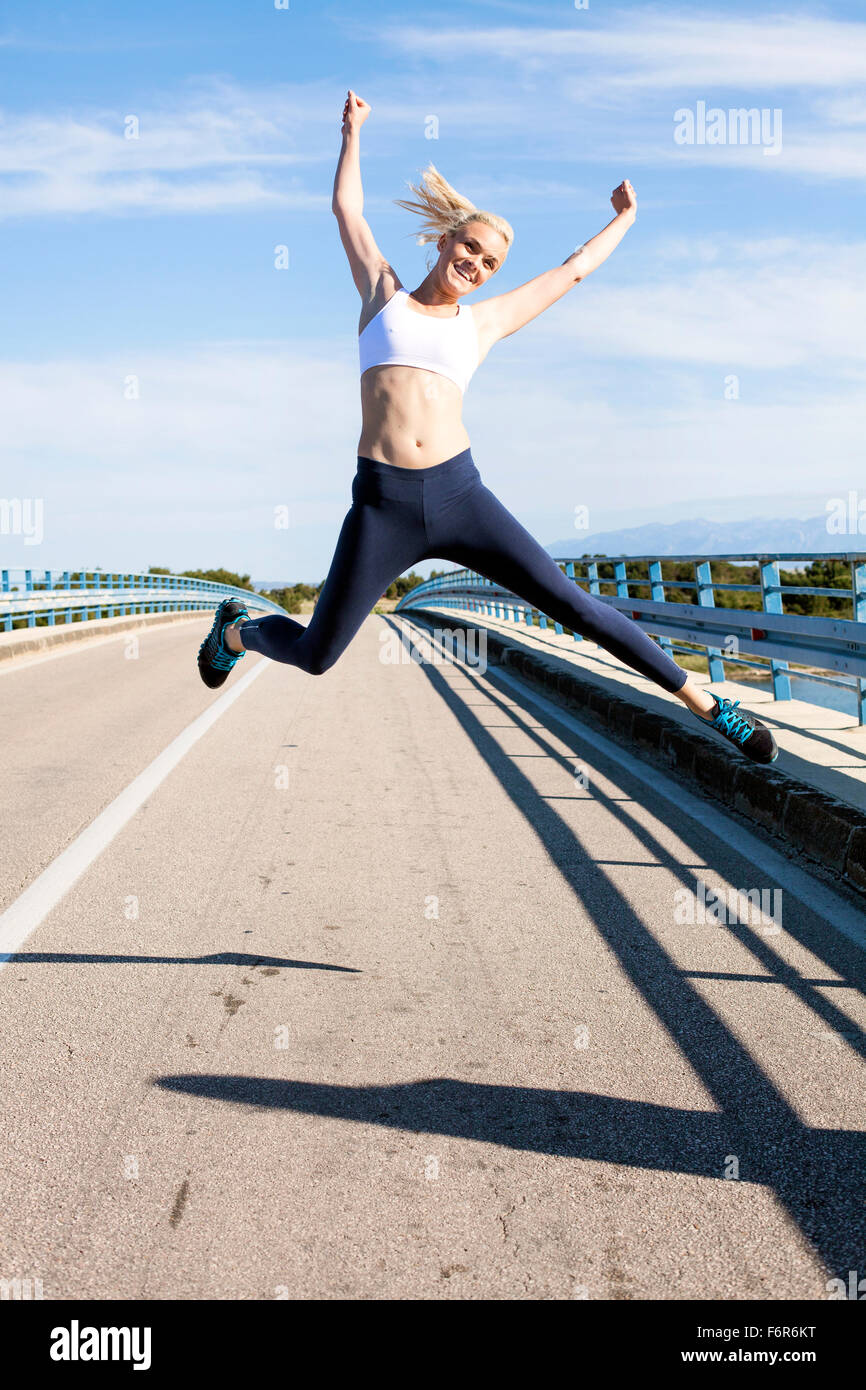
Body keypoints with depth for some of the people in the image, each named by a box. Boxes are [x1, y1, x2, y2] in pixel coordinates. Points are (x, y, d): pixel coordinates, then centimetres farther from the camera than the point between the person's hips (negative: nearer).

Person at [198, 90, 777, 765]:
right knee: (314, 655, 2)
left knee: (575, 605, -4)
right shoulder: (383, 292, 16)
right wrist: (353, 130, 38)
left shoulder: (484, 320, 18)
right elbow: (348, 208, 27)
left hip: (460, 494, 1)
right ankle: (238, 628, 37)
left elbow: (572, 269, 31)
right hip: (383, 505, -1)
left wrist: (625, 218, 42)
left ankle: (707, 704, 4)